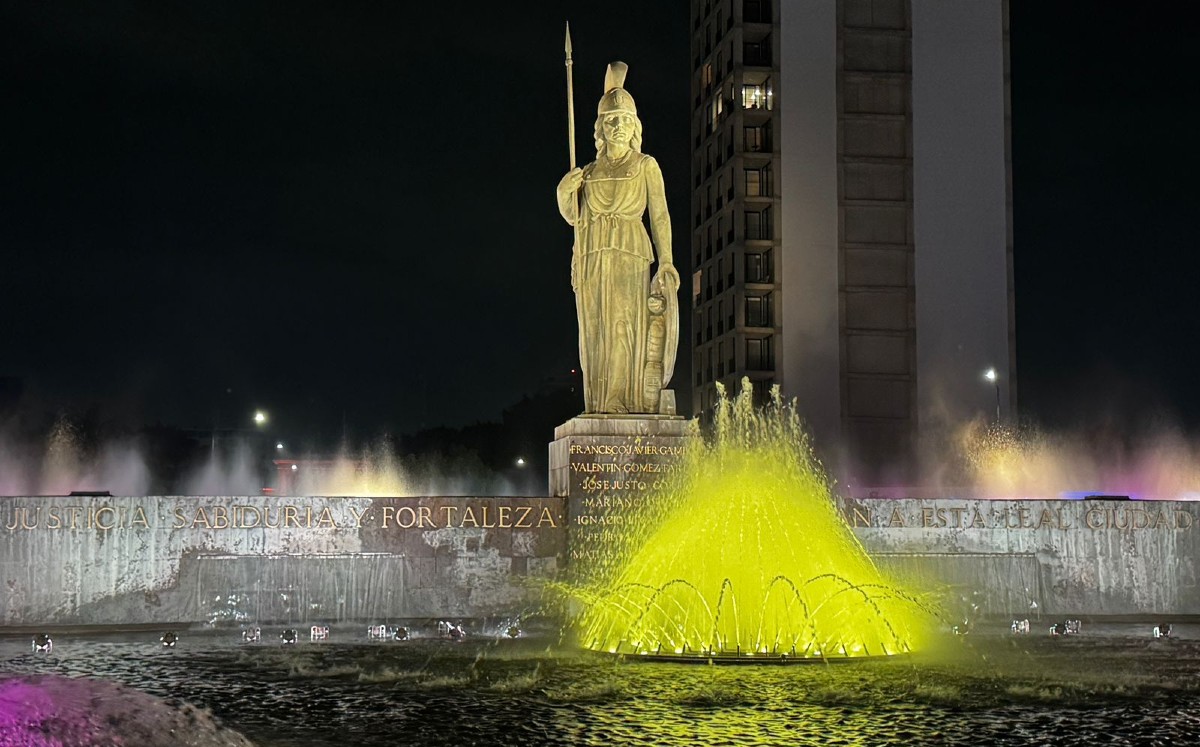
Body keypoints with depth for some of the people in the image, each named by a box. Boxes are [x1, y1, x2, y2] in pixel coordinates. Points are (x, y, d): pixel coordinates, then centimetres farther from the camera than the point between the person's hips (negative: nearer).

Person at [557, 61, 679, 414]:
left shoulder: (646, 166, 8)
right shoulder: (590, 171, 18)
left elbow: (659, 215, 1)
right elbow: (574, 217, 14)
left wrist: (666, 262, -10)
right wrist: (565, 193, -6)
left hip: (629, 256, -3)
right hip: (590, 260, 4)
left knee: (626, 331, -11)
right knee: (596, 338, -1)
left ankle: (630, 409, -13)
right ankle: (600, 412, -2)